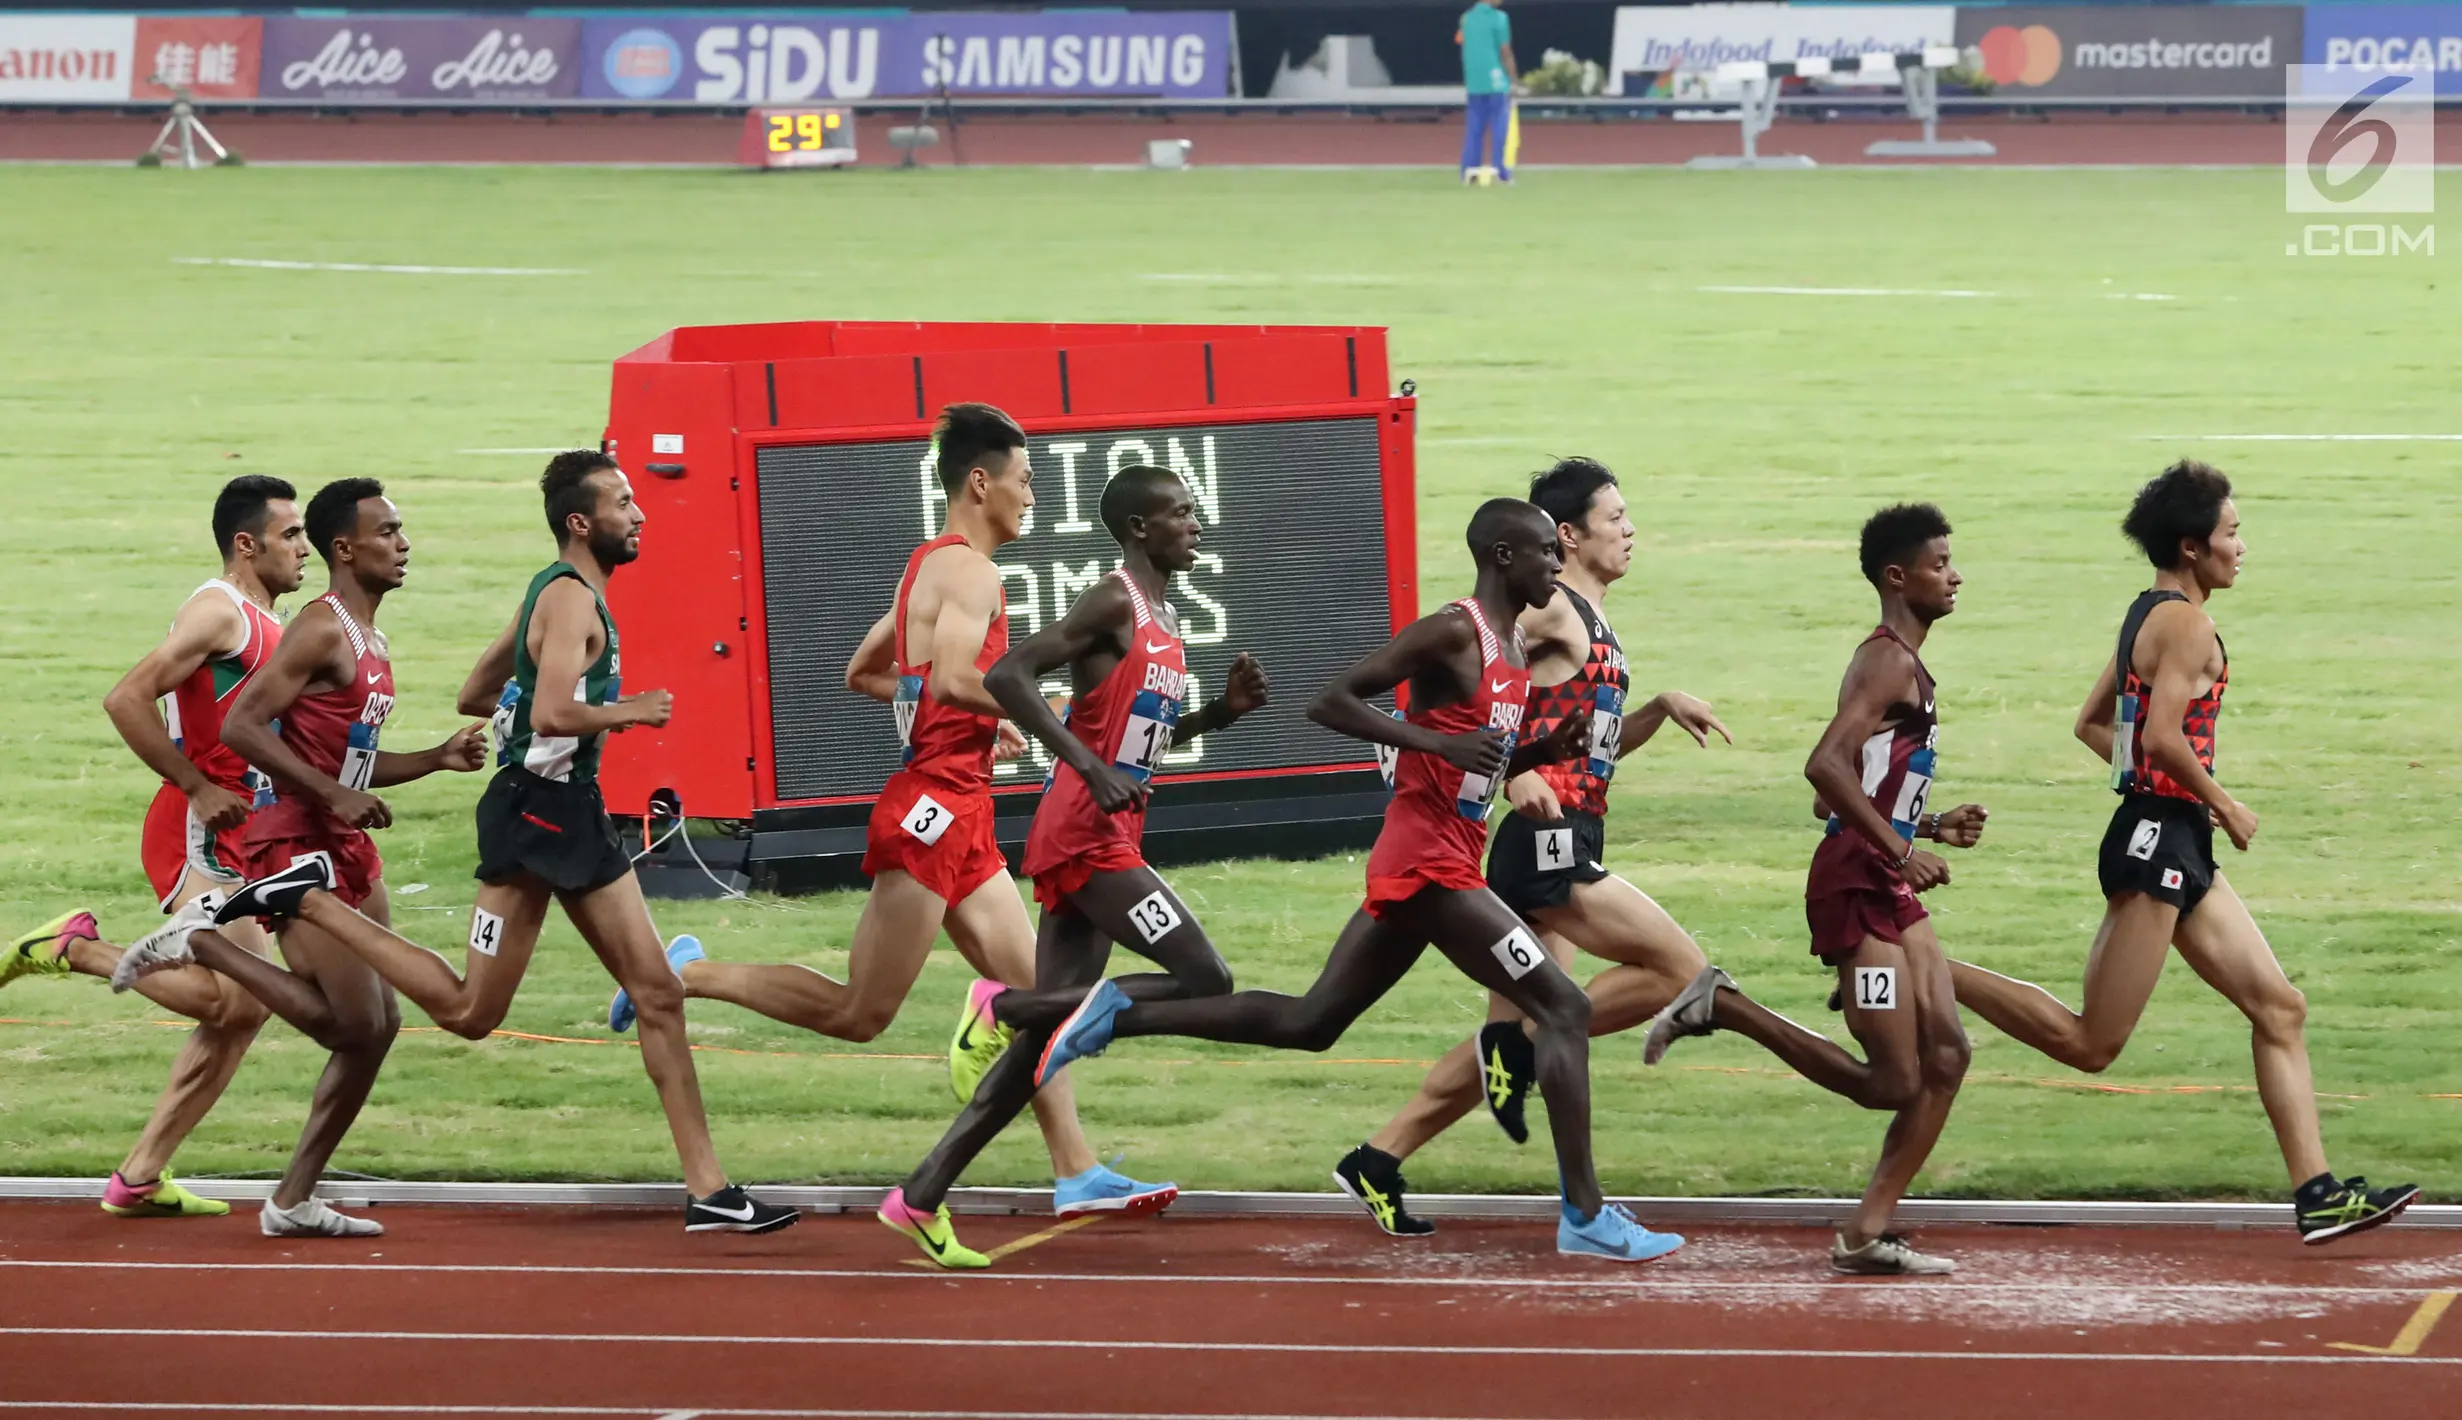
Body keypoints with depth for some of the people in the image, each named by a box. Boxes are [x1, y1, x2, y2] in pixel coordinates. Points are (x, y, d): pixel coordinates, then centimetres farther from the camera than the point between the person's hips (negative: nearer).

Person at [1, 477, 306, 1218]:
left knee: (241, 1011, 6)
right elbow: (126, 699, -22)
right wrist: (198, 788, -19)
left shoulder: (265, 625, 18)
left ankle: (139, 1178, 11)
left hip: (234, 843, 10)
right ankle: (77, 950, -5)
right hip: (196, 834, -10)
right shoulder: (218, 612, -12)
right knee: (234, 1001, -21)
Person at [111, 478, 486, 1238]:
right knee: (353, 1026, -12)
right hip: (298, 844, -10)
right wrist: (332, 795, -24)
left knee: (379, 1025, 8)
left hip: (347, 844, 10)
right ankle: (203, 941, 1)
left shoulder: (369, 640, 16)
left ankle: (293, 1201, 14)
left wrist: (438, 758, 12)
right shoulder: (321, 631, -14)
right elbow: (240, 726, -22)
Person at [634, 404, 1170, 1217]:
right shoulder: (969, 573, -13)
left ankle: (1078, 1174, 3)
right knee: (861, 1014, -5)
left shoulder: (930, 566, 17)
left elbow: (862, 673, 26)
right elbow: (951, 677, -30)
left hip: (957, 819, 10)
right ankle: (690, 975, 5)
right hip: (935, 809, -10)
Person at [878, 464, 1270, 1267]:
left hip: (1105, 839, 9)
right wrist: (1089, 765, -27)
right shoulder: (1114, 605, -11)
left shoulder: (1163, 620, 18)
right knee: (1205, 980, -14)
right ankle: (1002, 1007, -8)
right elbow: (1006, 675, -22)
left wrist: (1227, 709, 12)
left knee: (1051, 1029, 6)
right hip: (1082, 835, -9)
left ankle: (923, 1197, 6)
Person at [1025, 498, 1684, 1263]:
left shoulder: (1510, 654, 16)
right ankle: (1585, 1215, -9)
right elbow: (1331, 703, -18)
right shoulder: (1452, 633, -13)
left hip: (1425, 866, 10)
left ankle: (1119, 1013, 13)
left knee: (1307, 1022, 14)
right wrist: (1440, 740, -26)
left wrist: (1546, 750, 8)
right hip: (1427, 863, -10)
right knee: (1564, 1007, -10)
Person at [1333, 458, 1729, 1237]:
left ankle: (1378, 1163, 15)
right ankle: (1521, 1050, -6)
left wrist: (1663, 707, 16)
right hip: (1548, 843, -10)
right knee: (1679, 969, -14)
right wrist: (1512, 772, -24)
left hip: (1564, 845, 10)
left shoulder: (1591, 621, 20)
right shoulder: (1548, 609, -9)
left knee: (1509, 1039, 11)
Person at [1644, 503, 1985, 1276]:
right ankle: (1722, 1007, 0)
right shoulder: (1889, 663, -12)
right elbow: (1826, 765, -26)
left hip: (1892, 891, 10)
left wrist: (1932, 827, 16)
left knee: (1946, 1056, 3)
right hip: (1855, 888, -10)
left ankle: (1868, 1233, 5)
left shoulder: (1902, 665, 20)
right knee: (1894, 1084, -9)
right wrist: (1899, 848, -25)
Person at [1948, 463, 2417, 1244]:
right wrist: (2223, 804, -11)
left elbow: (2093, 724, 23)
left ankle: (2318, 1195, 4)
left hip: (2179, 849, 11)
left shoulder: (2149, 615, 16)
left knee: (2280, 1008, 7)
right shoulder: (2188, 625, -14)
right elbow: (2165, 736, -25)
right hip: (2158, 842, -11)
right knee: (2091, 1044, -7)